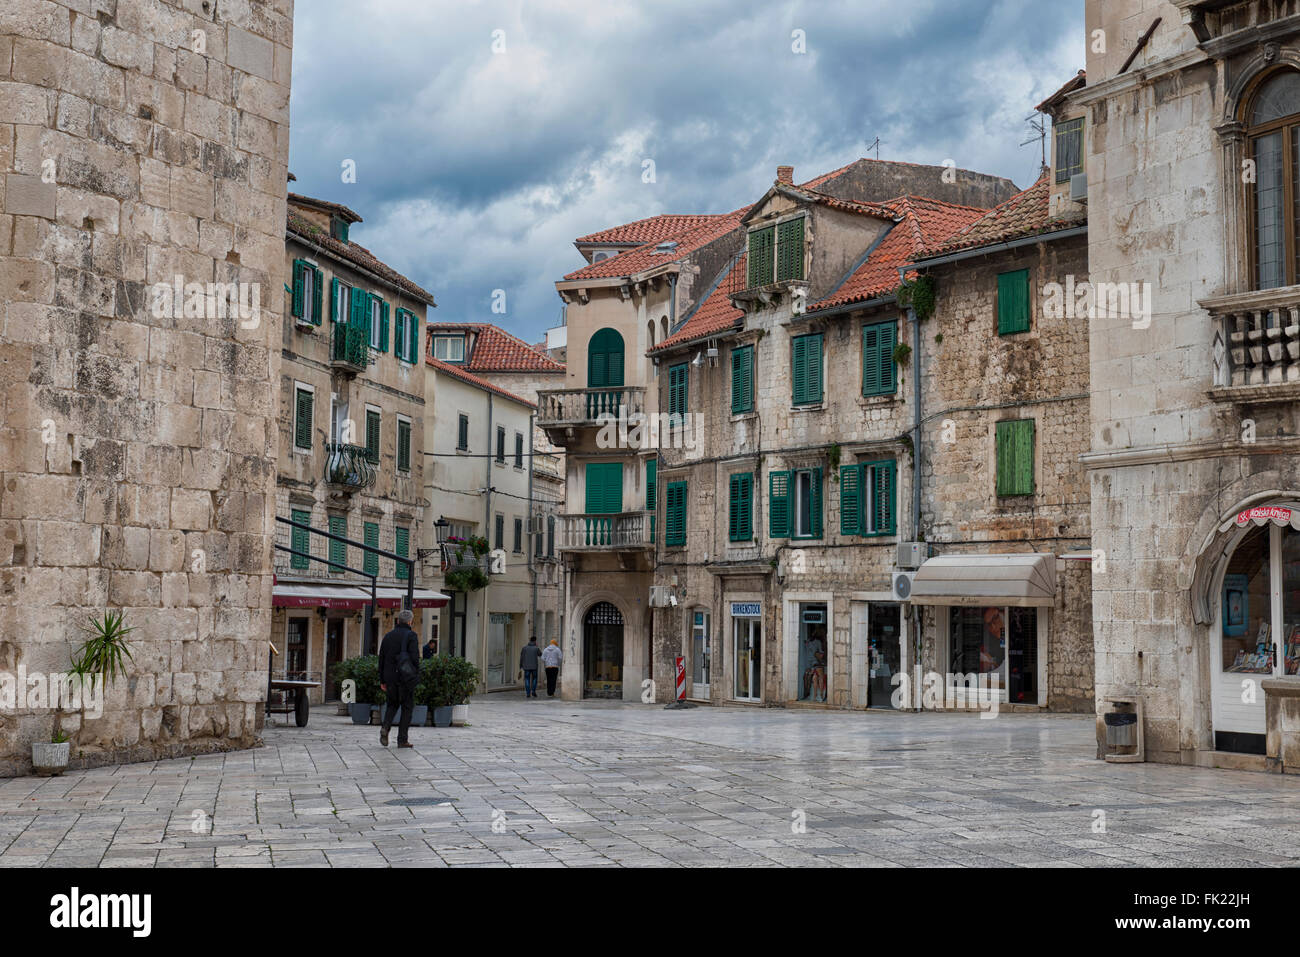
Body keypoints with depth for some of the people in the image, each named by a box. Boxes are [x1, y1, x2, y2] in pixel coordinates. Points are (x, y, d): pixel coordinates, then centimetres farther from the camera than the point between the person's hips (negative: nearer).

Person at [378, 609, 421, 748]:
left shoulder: (388, 636, 8)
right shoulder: (411, 636, -7)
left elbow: (381, 659, 9)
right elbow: (415, 657, -15)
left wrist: (382, 681, 13)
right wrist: (416, 676, -7)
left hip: (390, 677, 4)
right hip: (406, 677, -4)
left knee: (392, 704, 21)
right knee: (407, 707, 6)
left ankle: (385, 728, -5)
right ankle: (402, 740, 4)